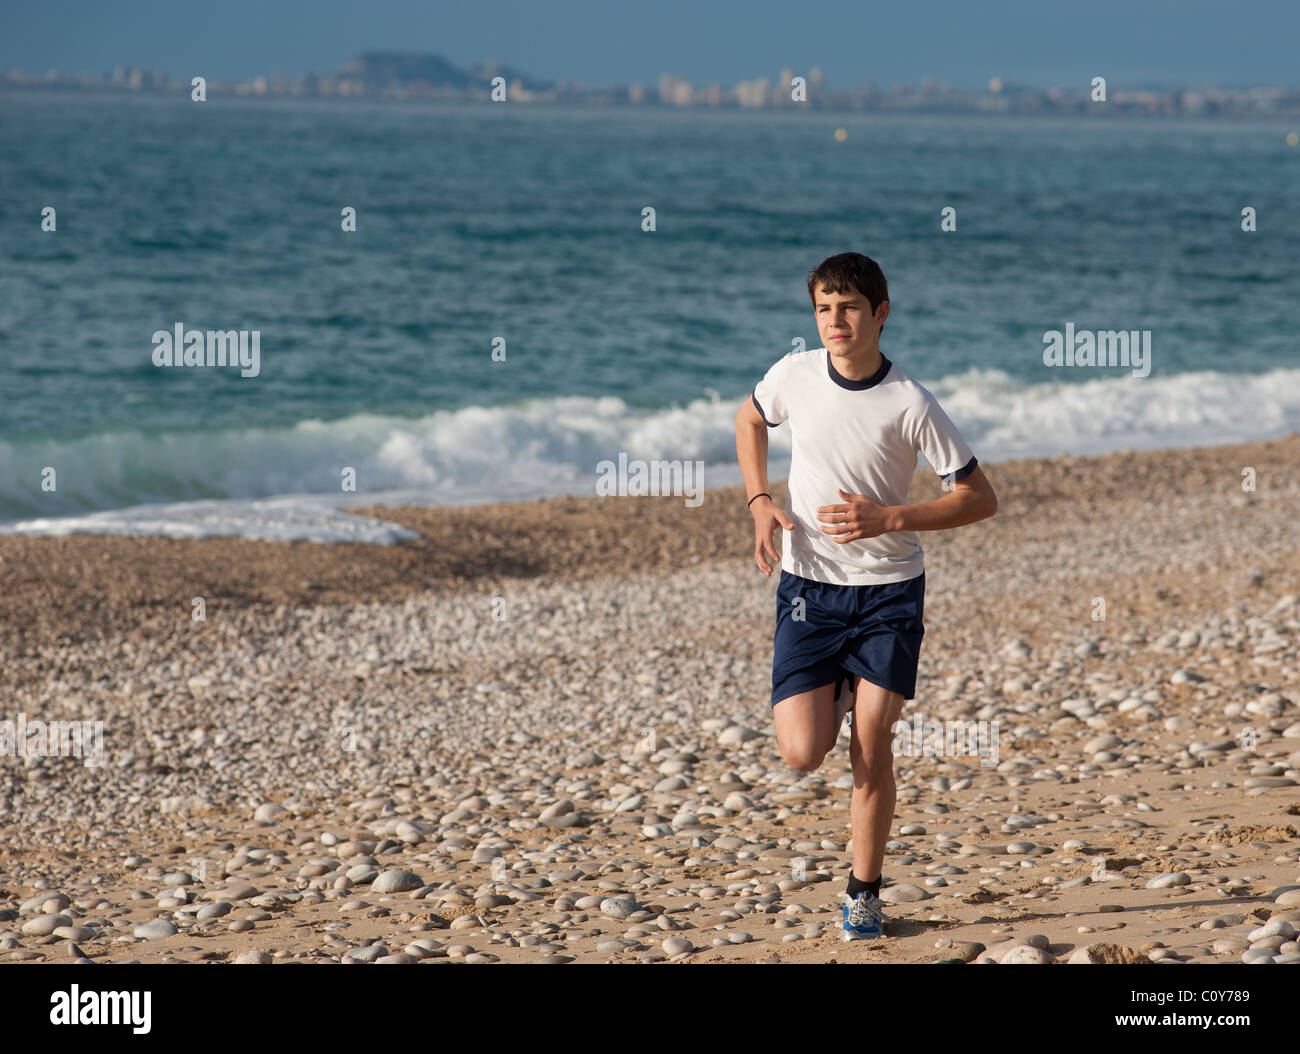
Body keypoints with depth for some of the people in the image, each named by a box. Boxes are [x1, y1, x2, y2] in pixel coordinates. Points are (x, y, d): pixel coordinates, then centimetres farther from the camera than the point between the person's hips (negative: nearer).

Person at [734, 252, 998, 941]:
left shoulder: (910, 405, -15)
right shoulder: (793, 375, -7)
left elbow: (980, 498, -8)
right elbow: (749, 421, 17)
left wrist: (888, 519, -21)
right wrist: (760, 503, 1)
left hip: (890, 593, -2)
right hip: (808, 588, 2)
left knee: (871, 748, -7)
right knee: (803, 755, -8)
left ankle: (864, 895, 10)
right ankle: (836, 697, 28)